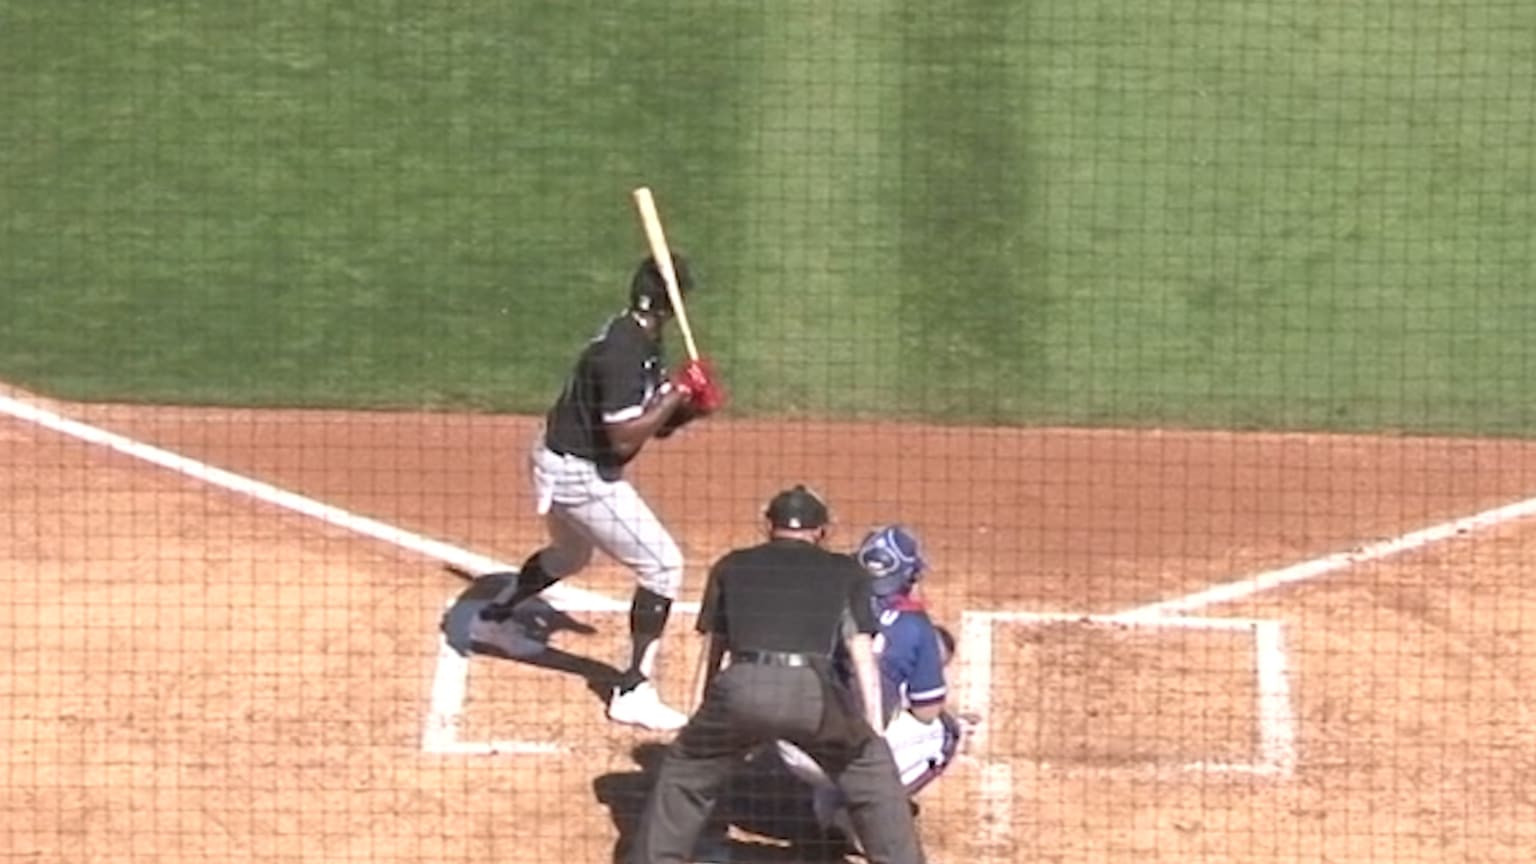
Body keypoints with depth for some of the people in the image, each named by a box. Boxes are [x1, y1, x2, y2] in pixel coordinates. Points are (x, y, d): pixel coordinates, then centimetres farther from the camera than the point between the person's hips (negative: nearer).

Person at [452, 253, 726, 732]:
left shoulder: (641, 339, 4)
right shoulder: (623, 351, -27)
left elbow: (653, 422, 9)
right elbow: (624, 439, -31)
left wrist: (687, 406, -10)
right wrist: (677, 392, -26)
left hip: (560, 462, 10)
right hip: (579, 475, -10)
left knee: (570, 554, 35)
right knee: (662, 565, -10)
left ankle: (493, 619, 56)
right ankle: (633, 690, -10)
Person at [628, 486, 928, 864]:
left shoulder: (732, 566, 28)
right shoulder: (845, 571, 25)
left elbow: (714, 650, 29)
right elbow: (862, 654, 17)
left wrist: (707, 715, 35)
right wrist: (875, 728, 16)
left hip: (742, 687, 1)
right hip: (812, 690, 0)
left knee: (687, 768, 24)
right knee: (870, 765, 23)